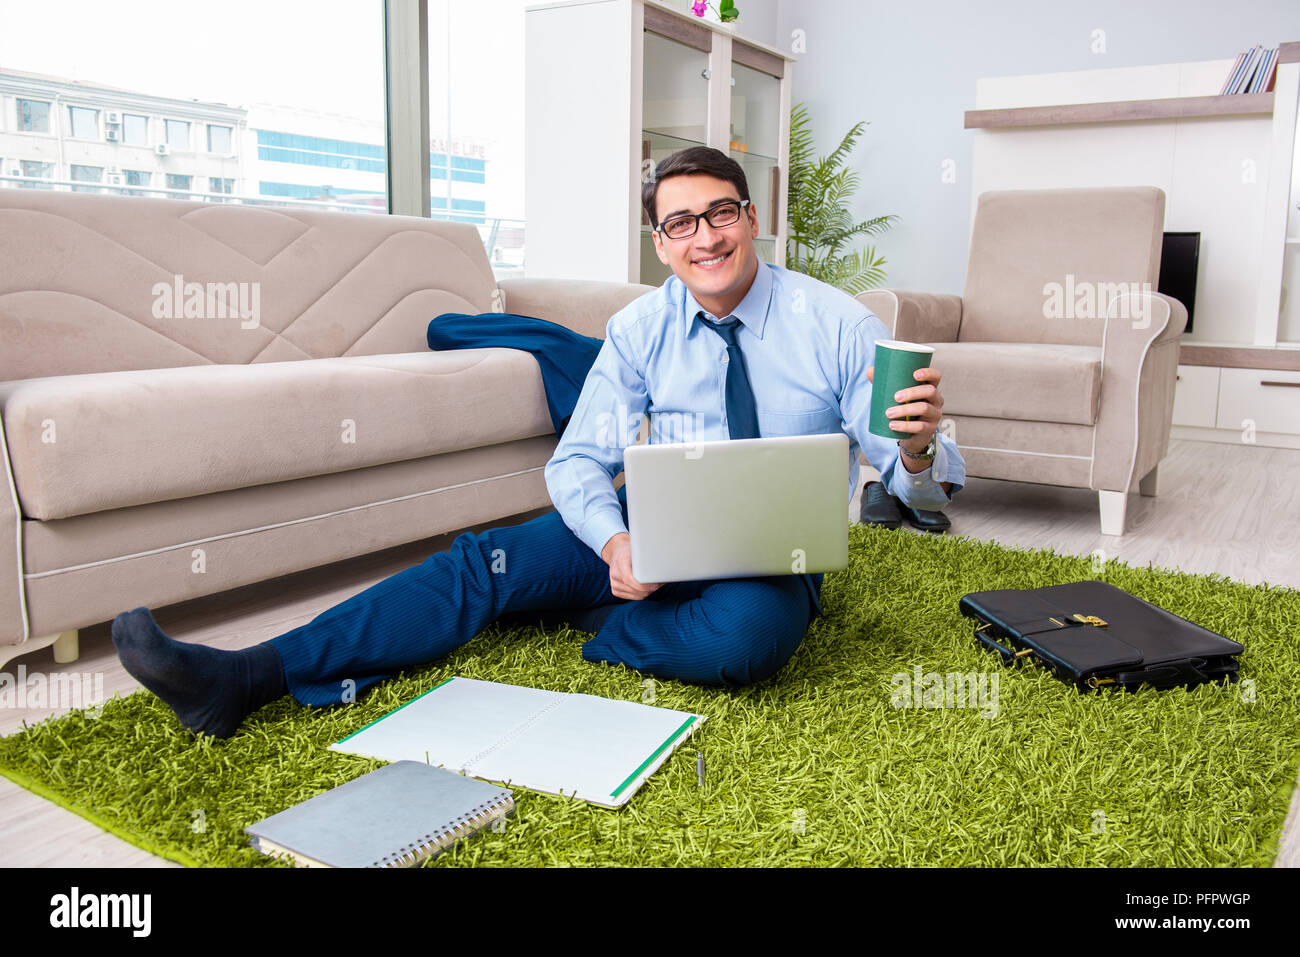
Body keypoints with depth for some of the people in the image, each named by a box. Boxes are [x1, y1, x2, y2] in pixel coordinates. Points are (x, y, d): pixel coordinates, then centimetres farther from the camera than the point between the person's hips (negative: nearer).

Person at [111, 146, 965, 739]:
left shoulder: (838, 325, -9)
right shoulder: (640, 329, 0)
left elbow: (929, 487, -9)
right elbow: (578, 461, -3)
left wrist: (917, 452, -36)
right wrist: (615, 543, -25)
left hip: (775, 556, -2)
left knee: (745, 635, -40)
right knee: (485, 563, -18)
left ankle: (595, 627, -12)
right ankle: (247, 678, -25)